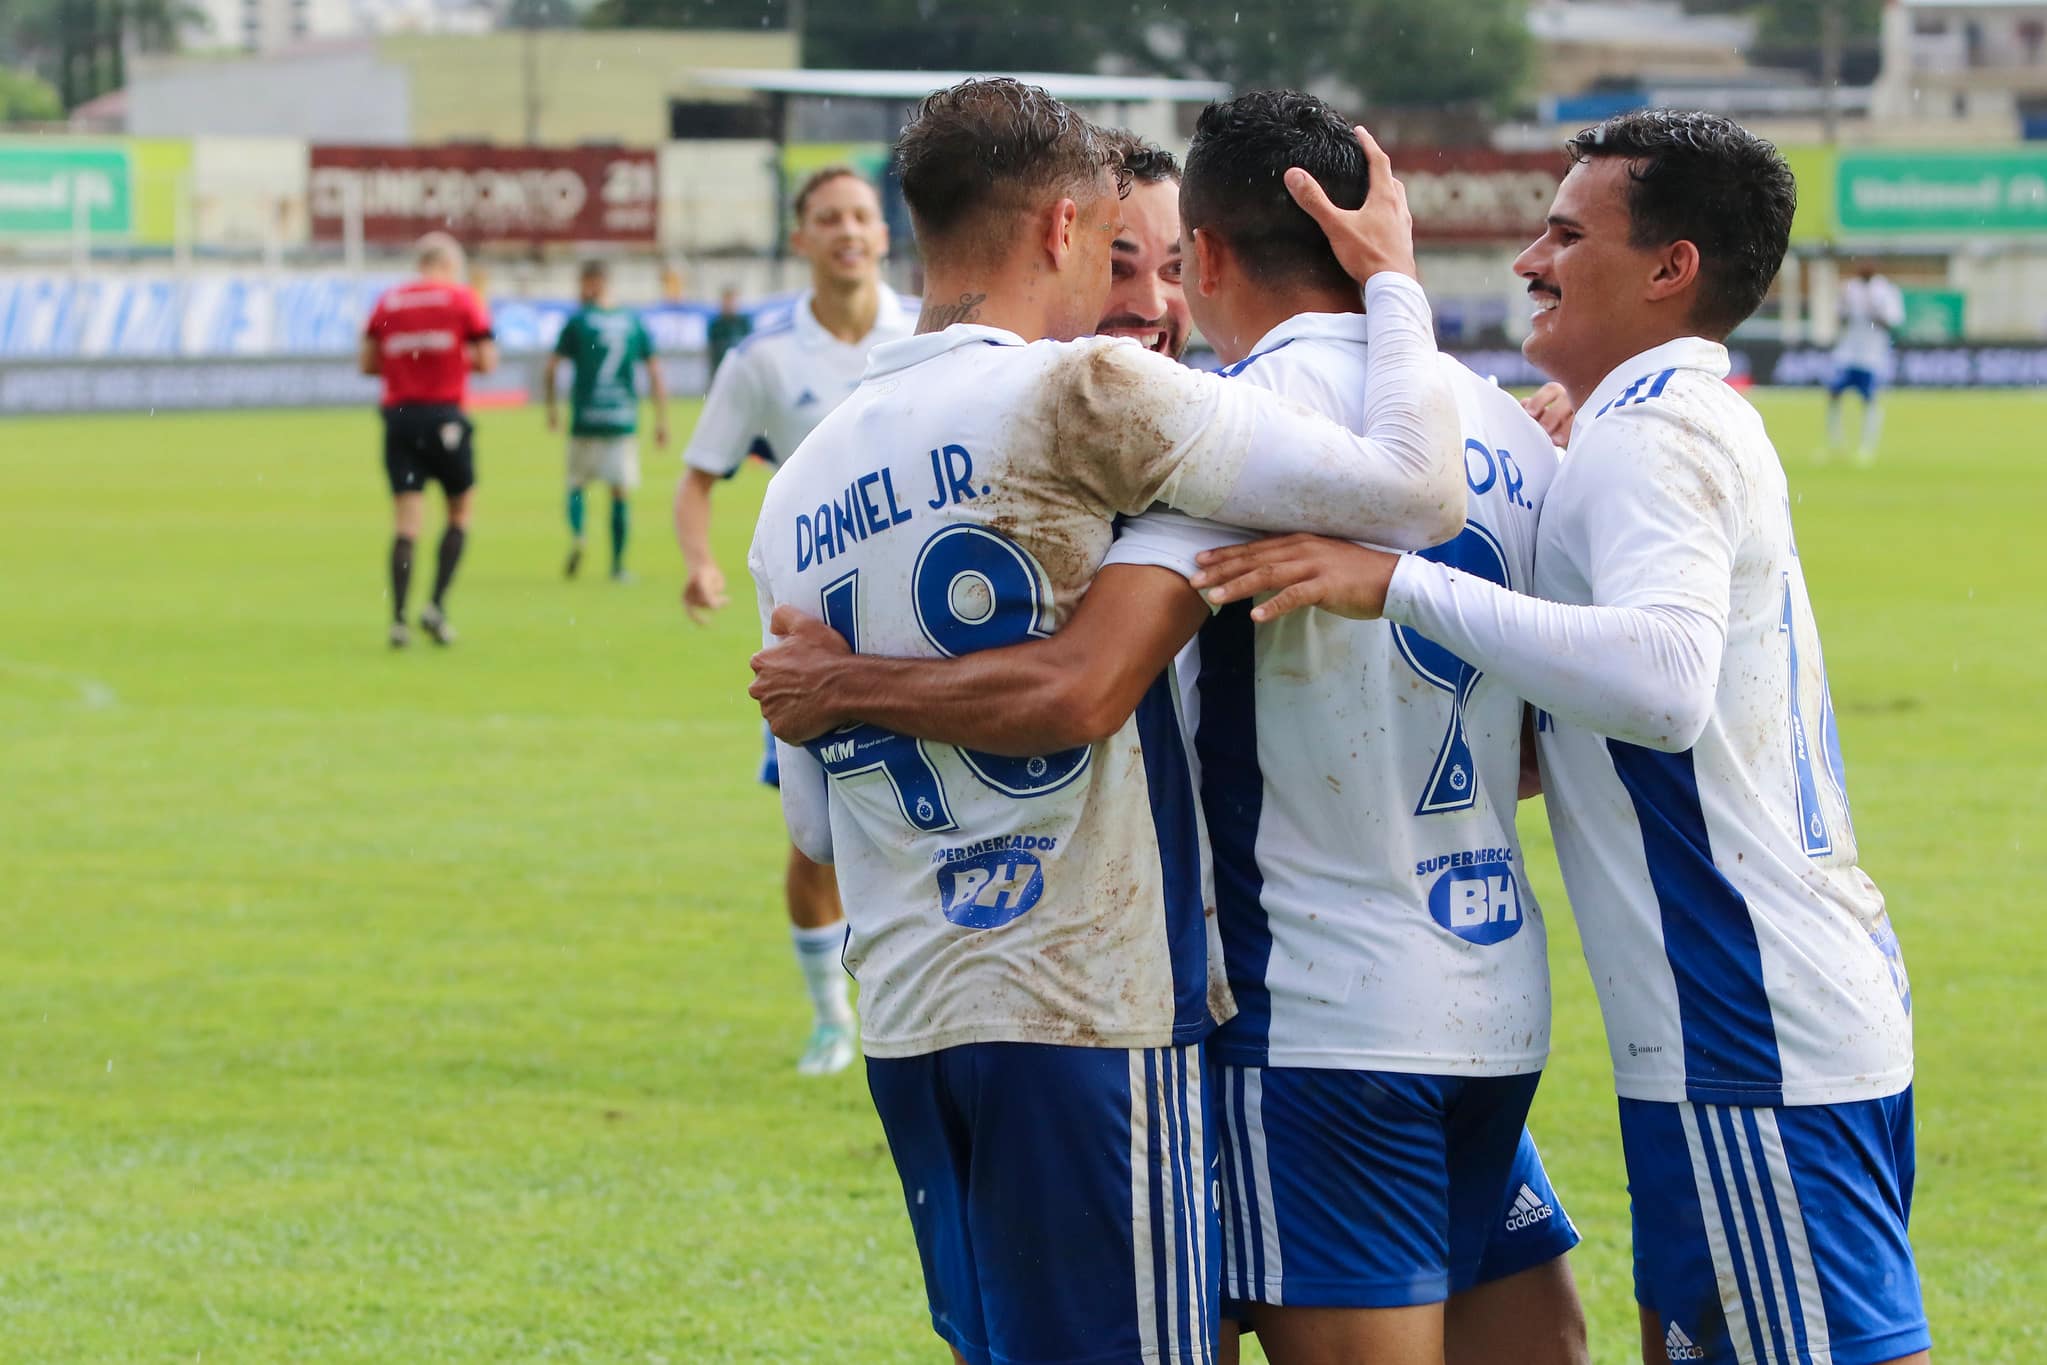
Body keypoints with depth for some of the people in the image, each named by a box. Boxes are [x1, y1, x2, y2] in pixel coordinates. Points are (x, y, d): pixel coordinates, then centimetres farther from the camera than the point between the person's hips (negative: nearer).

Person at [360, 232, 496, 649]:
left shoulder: (387, 302, 9)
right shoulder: (462, 299, 0)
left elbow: (368, 363, 8)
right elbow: (487, 361, -3)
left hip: (398, 414, 3)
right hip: (445, 417, -3)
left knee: (406, 522, 1)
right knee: (460, 511, 12)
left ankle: (398, 618, -9)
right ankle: (437, 605, -1)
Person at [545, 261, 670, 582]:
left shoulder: (577, 321, -1)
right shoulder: (634, 323, 7)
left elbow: (550, 370, -2)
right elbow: (655, 374, 5)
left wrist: (551, 408, 12)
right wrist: (661, 420, 9)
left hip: (585, 421, -2)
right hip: (624, 420, 2)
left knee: (576, 485, 12)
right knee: (621, 493, 6)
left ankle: (576, 536, -14)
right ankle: (618, 564, 3)